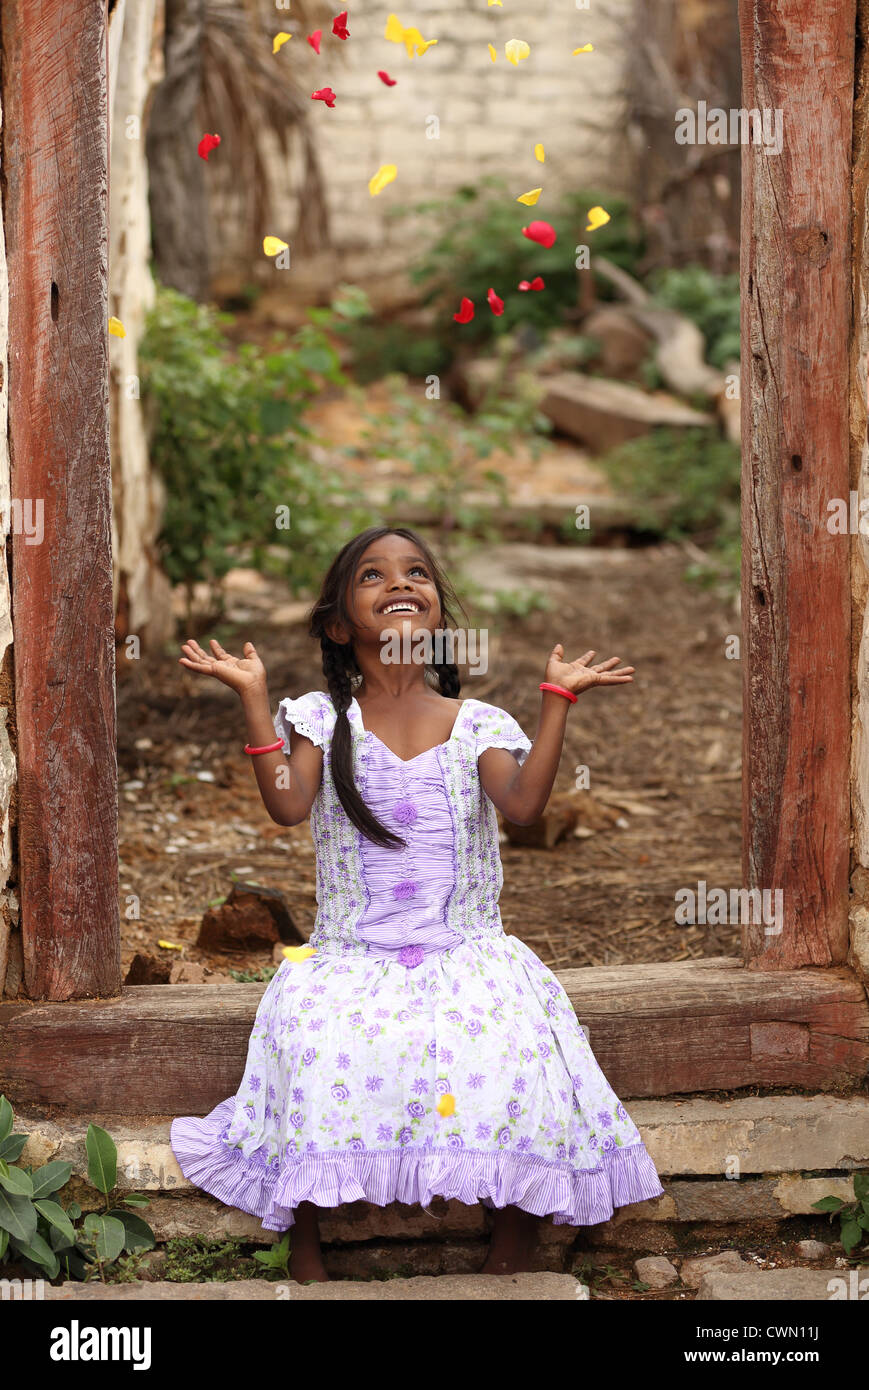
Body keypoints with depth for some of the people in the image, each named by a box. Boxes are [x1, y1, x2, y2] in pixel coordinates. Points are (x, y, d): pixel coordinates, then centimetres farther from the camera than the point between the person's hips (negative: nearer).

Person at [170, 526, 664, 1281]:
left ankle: (512, 1254, -8)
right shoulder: (323, 719, 4)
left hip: (468, 954, 0)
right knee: (318, 1045, -30)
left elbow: (523, 802, -13)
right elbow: (289, 804, -12)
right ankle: (304, 1250, -11)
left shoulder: (477, 725, 4)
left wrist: (558, 698, -14)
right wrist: (255, 700, -15)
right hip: (349, 958, 0)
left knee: (517, 1046, -28)